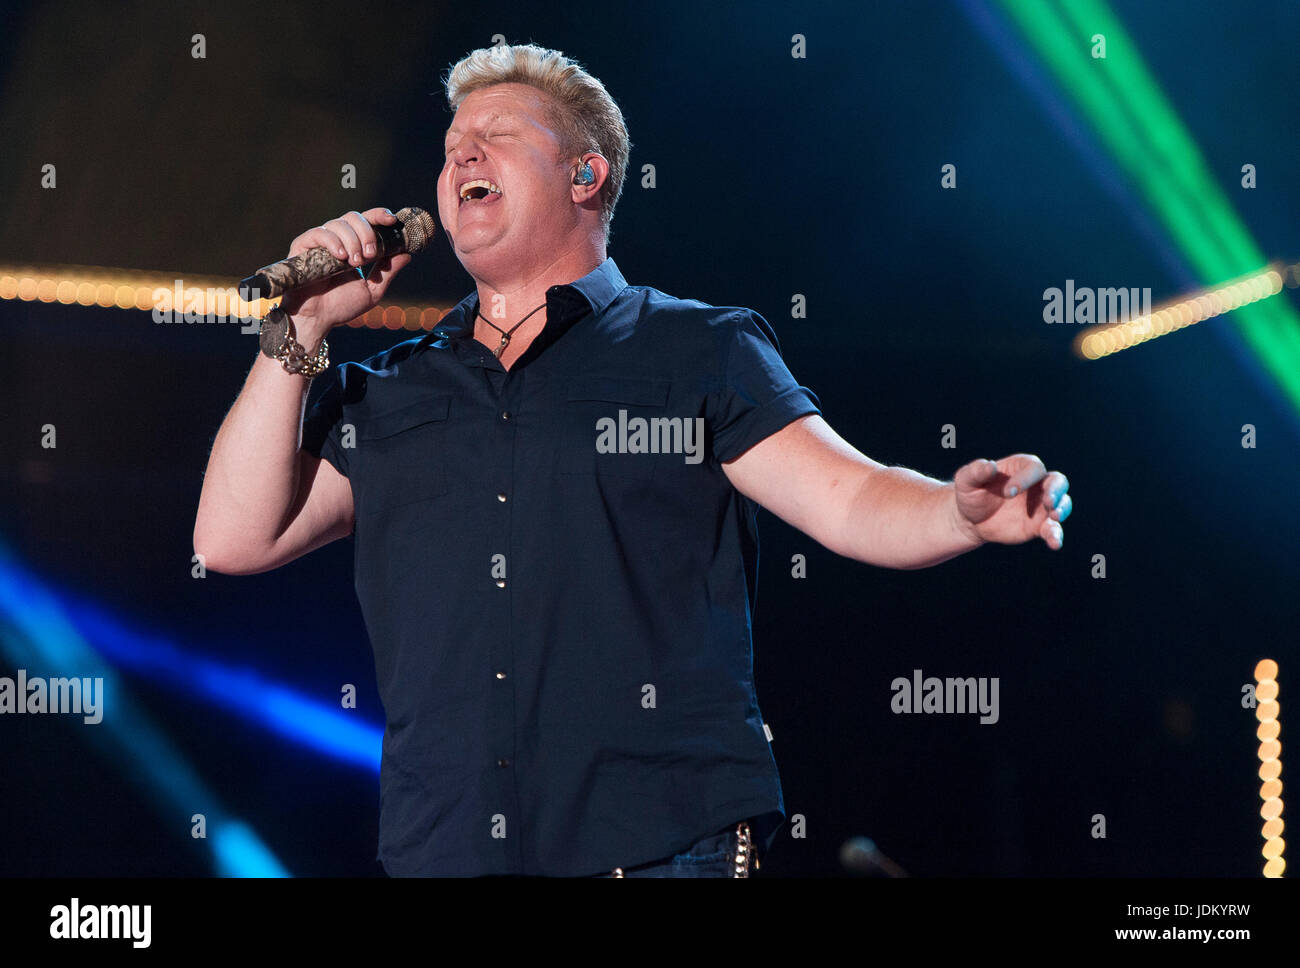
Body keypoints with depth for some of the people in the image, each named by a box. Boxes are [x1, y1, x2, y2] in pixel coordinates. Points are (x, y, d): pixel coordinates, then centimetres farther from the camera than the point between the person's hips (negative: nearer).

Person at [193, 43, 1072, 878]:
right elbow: (235, 538, 9)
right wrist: (300, 332, 7)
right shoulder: (382, 396, 17)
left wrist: (964, 510, -25)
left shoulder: (702, 355, 8)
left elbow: (852, 501, -3)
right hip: (440, 852, 3)